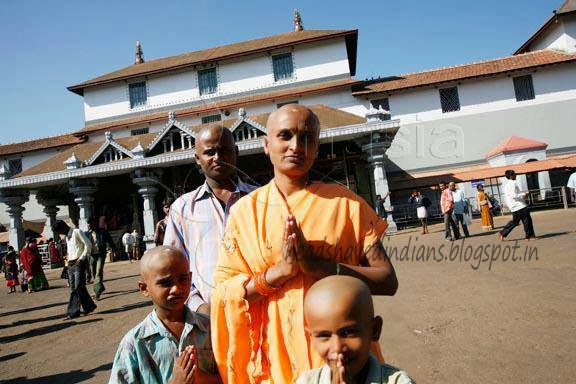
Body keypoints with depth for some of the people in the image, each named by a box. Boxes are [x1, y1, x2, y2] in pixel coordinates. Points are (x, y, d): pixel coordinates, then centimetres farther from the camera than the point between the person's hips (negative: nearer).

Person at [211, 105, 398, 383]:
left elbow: (388, 281, -9)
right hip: (276, 355, 1)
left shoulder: (345, 202, -5)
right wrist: (280, 270, -21)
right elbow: (223, 293, -6)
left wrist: (318, 265, -22)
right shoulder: (245, 211, -3)